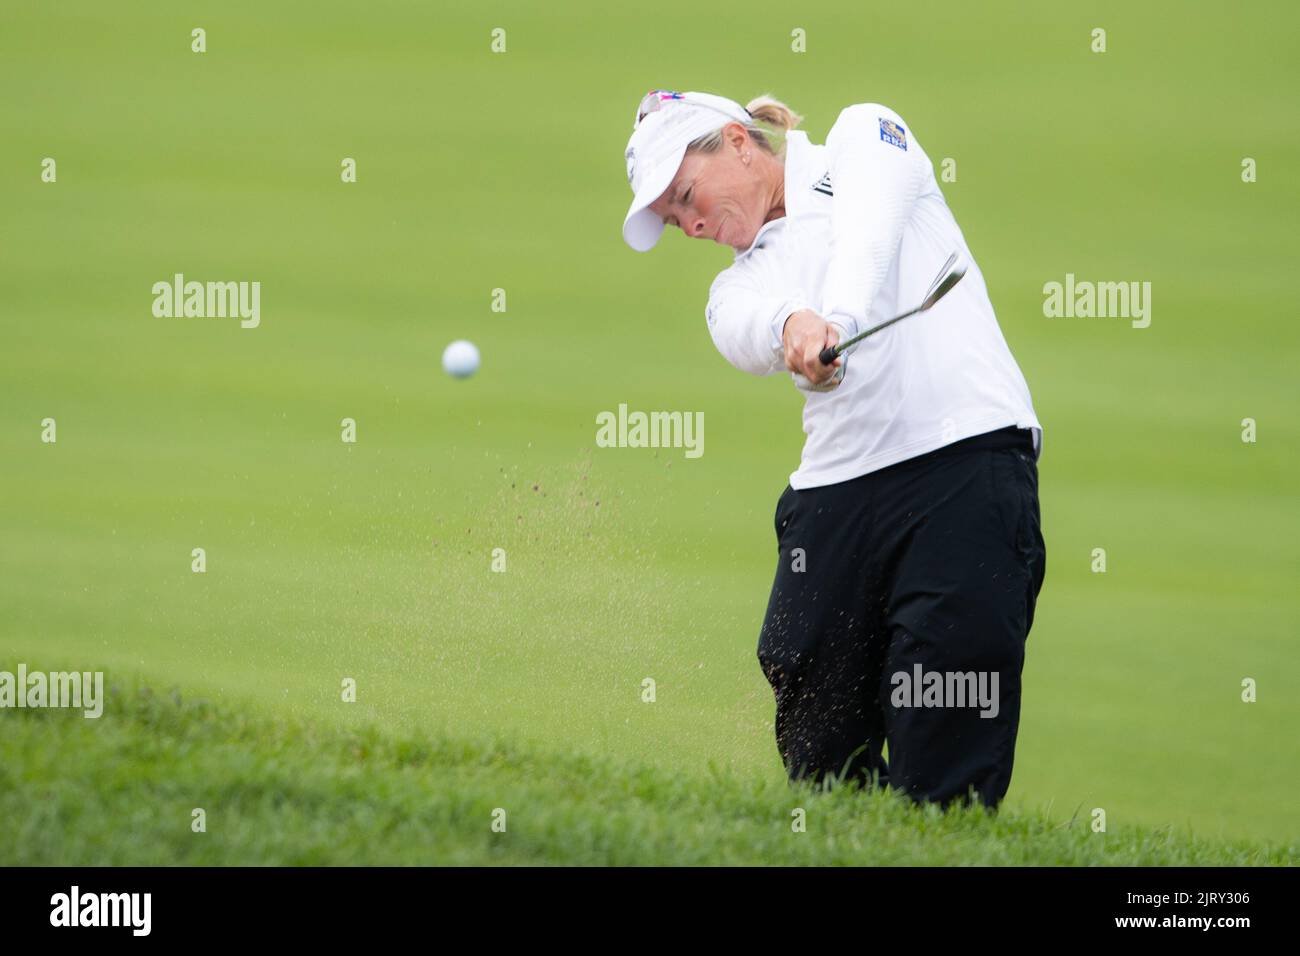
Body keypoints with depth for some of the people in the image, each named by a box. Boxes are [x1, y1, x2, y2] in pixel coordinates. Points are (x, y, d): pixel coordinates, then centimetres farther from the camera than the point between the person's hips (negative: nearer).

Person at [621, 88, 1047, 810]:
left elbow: (868, 231, -8)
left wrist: (835, 320, -29)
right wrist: (791, 326, -30)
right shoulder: (736, 287, 22)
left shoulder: (863, 135, 15)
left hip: (967, 456, -5)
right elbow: (750, 328, -5)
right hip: (837, 490, 5)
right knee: (819, 758, -2)